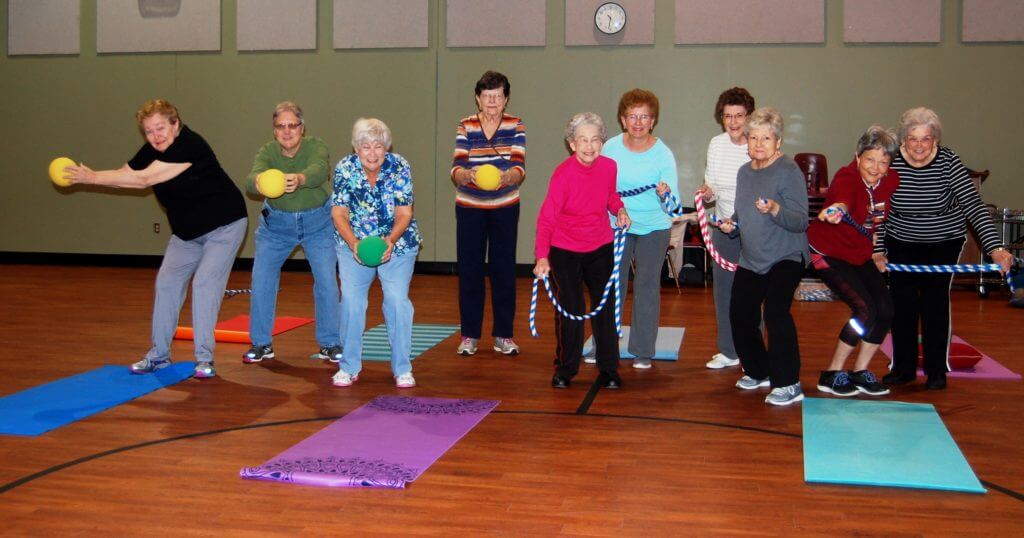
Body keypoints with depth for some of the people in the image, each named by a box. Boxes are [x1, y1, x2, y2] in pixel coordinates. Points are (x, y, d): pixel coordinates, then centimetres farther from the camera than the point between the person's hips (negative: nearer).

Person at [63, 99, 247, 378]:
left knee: (205, 283, -16)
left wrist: (93, 177, -25)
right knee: (167, 282, 5)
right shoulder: (151, 151, -1)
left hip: (224, 225, -8)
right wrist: (88, 175, -23)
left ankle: (205, 358, -7)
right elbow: (124, 174, -6)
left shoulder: (189, 145, -27)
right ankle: (159, 355, 15)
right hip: (187, 230, 8)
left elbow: (144, 179, -29)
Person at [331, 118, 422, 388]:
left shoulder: (400, 167, -15)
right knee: (350, 298, -10)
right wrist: (353, 243, -30)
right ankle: (349, 367, 6)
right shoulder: (345, 168, -12)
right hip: (354, 243, 1)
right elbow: (339, 213, -12)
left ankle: (402, 369, 3)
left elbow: (403, 214, -14)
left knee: (397, 299, -11)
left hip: (396, 243, -1)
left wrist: (391, 239, -33)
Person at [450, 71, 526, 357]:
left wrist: (506, 177, -39)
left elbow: (519, 168, -16)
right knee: (469, 269, 2)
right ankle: (469, 334, 13)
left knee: (504, 270, 3)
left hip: (505, 207, 0)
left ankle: (503, 334, 14)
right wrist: (468, 175, -38)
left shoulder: (515, 126, -4)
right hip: (470, 207, 0)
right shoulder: (466, 127, -5)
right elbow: (456, 170, -15)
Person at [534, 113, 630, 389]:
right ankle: (565, 369, 18)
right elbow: (546, 218, -23)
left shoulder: (609, 166, -7)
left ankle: (609, 370, 18)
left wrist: (619, 209, -6)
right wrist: (542, 257, -32)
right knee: (569, 310, 1)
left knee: (605, 308, 6)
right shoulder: (563, 174, -21)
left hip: (600, 247, 4)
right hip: (565, 251, -4)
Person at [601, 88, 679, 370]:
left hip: (653, 227, -2)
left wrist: (666, 194, -38)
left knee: (647, 286, 4)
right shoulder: (611, 148, -8)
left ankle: (642, 350, 16)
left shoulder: (663, 154, -13)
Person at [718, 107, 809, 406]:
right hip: (750, 259, 8)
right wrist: (731, 223, 1)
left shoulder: (789, 171, -13)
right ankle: (758, 372, 31)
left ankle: (788, 384, -11)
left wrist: (775, 209, -36)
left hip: (785, 258, -8)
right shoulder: (744, 172, 9)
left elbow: (801, 222, -19)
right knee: (740, 315, 9)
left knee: (776, 313, -23)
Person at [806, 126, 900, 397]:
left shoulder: (892, 181, -8)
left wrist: (877, 252, 15)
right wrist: (836, 209, -74)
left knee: (886, 309, -1)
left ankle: (860, 372, 18)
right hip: (827, 252, -7)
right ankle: (831, 375, -3)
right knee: (865, 309, -18)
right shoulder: (847, 178, -27)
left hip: (861, 254, 7)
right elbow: (843, 198, -52)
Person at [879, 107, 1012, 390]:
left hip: (944, 242, -1)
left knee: (935, 300, -4)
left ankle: (937, 371, 9)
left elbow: (973, 205, -25)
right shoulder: (891, 164, -16)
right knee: (901, 302, -1)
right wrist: (878, 251, -15)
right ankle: (903, 367, 13)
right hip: (902, 243, 1)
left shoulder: (948, 162, -19)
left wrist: (995, 248, -35)